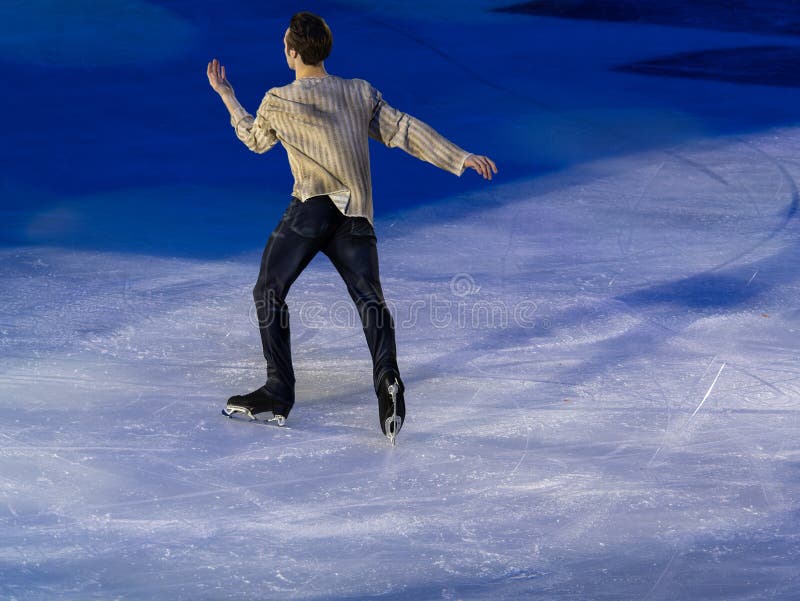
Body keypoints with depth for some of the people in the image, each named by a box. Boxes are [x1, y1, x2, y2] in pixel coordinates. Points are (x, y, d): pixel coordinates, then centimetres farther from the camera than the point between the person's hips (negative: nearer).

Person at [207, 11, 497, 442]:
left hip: (310, 209, -3)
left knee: (268, 293, 12)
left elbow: (254, 139, 22)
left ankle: (278, 394, 11)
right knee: (370, 300, -4)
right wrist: (460, 158, 6)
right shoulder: (361, 93, 11)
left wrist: (226, 95, 36)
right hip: (357, 216, 3)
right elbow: (405, 130, 5)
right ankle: (386, 376, -31)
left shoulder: (278, 102, 2)